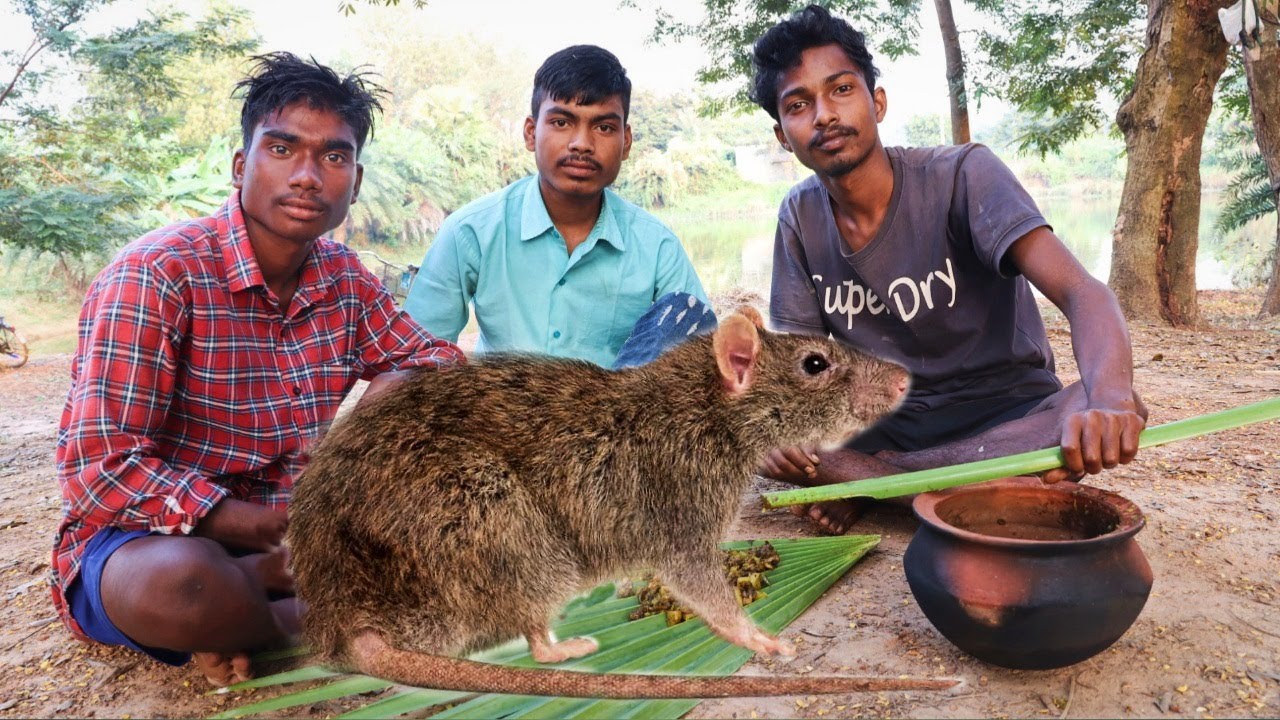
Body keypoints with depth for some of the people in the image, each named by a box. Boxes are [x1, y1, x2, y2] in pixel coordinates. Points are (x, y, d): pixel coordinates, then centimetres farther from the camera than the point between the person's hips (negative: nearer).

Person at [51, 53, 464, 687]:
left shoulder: (343, 276, 1)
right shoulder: (155, 275, -18)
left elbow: (439, 363, 6)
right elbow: (100, 469, -23)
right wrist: (272, 529, -29)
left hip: (295, 526, 6)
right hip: (156, 534, -6)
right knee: (179, 580, -40)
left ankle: (248, 590, -13)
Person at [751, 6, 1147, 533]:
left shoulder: (961, 175, -17)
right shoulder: (800, 217, -4)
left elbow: (1082, 292, -28)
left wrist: (1110, 397, -50)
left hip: (1007, 419, -2)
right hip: (887, 425, 3)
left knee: (1108, 414, -34)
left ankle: (864, 481, -21)